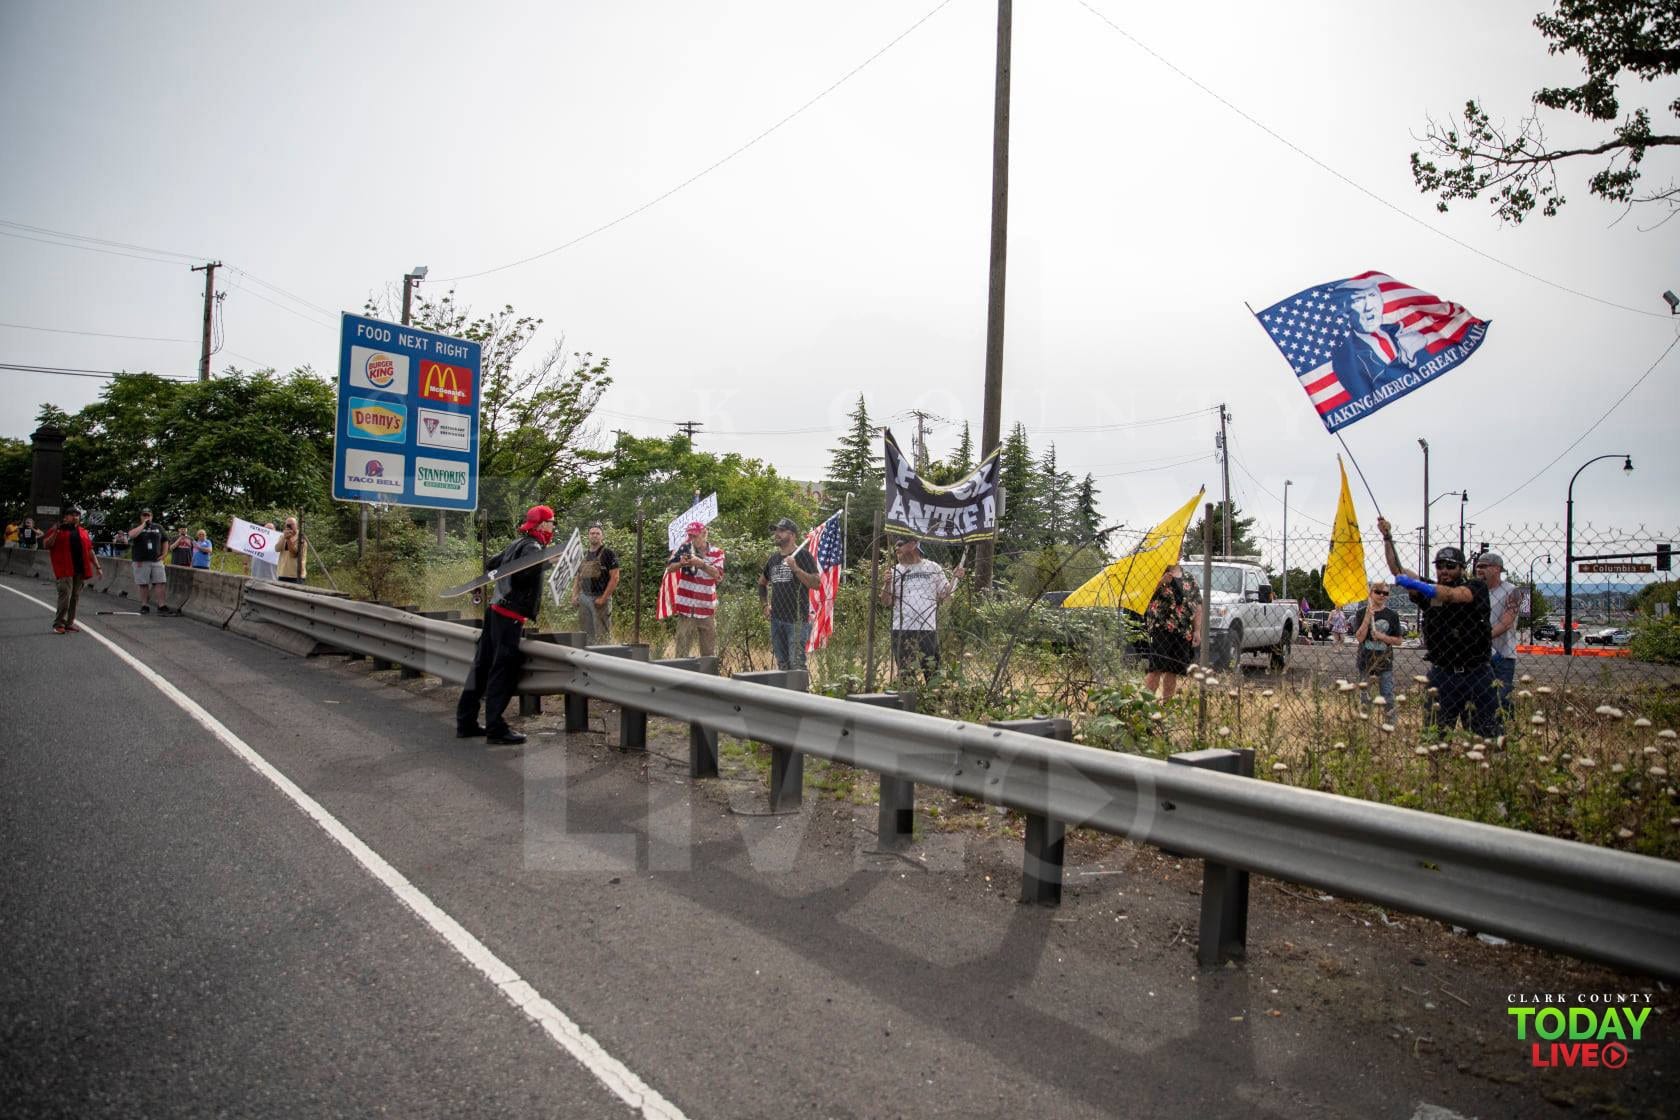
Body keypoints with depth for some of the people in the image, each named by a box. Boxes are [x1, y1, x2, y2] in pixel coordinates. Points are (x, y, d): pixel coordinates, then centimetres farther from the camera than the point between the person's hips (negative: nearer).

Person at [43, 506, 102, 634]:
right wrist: (55, 532, -14)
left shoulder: (83, 532, 17)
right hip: (65, 570, -4)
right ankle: (59, 624, -4)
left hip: (80, 569, 5)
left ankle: (69, 623, 14)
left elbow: (90, 551, 18)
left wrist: (97, 567, 14)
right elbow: (45, 546, -1)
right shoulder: (57, 529, 5)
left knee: (75, 597, 7)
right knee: (65, 595, -13)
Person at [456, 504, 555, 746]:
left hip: (496, 610, 10)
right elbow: (520, 574, -26)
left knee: (483, 666, 12)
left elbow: (493, 564, 26)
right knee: (503, 671, -6)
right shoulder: (532, 547, -11)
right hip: (510, 616, -10)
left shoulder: (518, 544, 17)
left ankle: (466, 722, 19)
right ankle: (496, 729, -4)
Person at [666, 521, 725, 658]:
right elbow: (669, 568, 0)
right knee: (682, 648, -3)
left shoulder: (717, 553, 5)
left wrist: (701, 564, -25)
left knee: (709, 651, 7)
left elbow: (718, 575, -10)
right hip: (686, 606, -1)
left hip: (707, 608, 1)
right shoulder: (685, 549, 4)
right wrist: (681, 564, -20)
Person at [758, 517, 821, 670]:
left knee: (796, 663, -10)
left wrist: (796, 569, -22)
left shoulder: (803, 555, -4)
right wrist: (765, 605, 17)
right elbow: (762, 583, 29)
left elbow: (816, 583, -14)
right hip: (776, 618, 6)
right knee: (782, 664, 13)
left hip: (797, 619, -6)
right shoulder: (773, 558, 13)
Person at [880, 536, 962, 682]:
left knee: (932, 670, -2)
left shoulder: (933, 568, 8)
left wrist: (954, 578, -4)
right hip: (902, 631, 1)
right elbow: (885, 602, 5)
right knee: (905, 672, 5)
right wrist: (887, 583, -11)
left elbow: (944, 595, 8)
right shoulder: (895, 571, 9)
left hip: (928, 629, -1)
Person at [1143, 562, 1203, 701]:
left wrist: (1197, 631, 6)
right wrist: (1161, 581, -18)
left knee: (1173, 670, 6)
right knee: (1157, 668, -14)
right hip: (1160, 628, -4)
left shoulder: (1189, 579, 14)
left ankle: (1166, 703, 15)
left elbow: (1197, 607, 14)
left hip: (1183, 632, 4)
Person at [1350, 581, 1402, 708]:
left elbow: (1398, 640, 2)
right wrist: (1367, 618, -19)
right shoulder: (1361, 613, -2)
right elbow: (1359, 638, -11)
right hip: (1365, 662, 0)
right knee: (1365, 699, 10)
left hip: (1385, 662, 0)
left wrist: (1382, 636, -15)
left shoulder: (1392, 614, -1)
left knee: (1388, 699, 0)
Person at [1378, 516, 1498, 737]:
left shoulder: (1477, 588, -1)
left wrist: (1416, 585, -33)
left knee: (1487, 733, 4)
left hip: (1476, 674, -2)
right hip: (1442, 675, 2)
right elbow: (1397, 570, 1)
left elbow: (1451, 595, -22)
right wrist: (1387, 538, -9)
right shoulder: (1429, 590, 8)